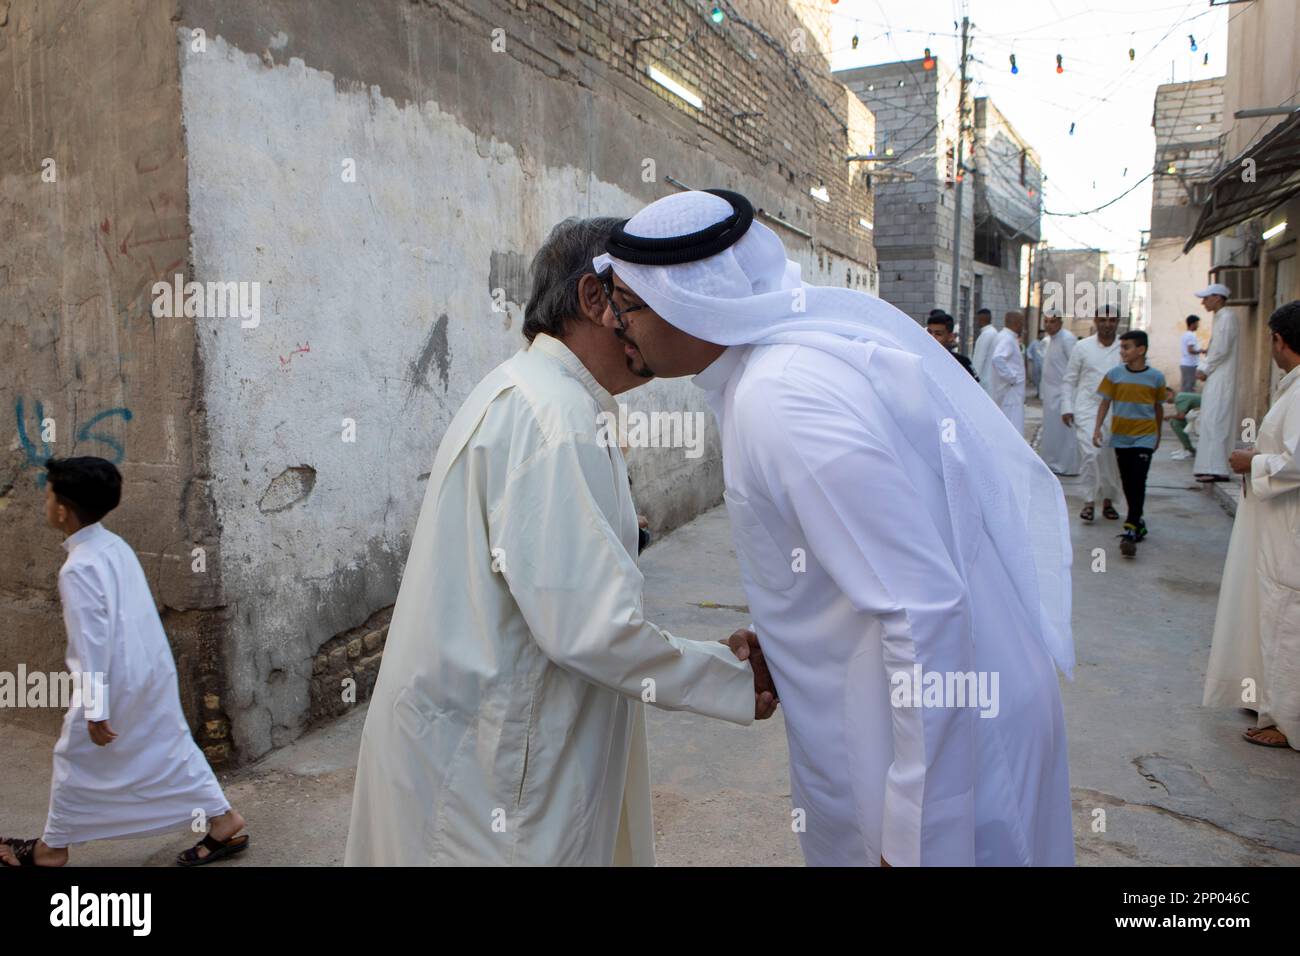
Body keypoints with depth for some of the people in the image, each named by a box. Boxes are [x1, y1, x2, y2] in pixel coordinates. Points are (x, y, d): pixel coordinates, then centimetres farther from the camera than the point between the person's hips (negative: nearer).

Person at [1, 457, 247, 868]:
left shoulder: (79, 568, -22)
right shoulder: (115, 545, 5)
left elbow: (93, 642, -23)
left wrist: (94, 708, -17)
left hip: (118, 682, -8)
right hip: (153, 671, 8)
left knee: (76, 759, 12)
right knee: (170, 749, 15)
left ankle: (52, 847, 30)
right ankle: (222, 819, 20)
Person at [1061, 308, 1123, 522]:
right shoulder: (1082, 347, 3)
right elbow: (1069, 380, 7)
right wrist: (1066, 408, -1)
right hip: (1087, 410, -2)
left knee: (1112, 458, 7)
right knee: (1090, 454, -14)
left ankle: (1108, 500, 22)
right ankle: (1089, 501, -3)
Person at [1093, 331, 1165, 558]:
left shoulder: (1156, 377, -3)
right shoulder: (1115, 374, -1)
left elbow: (1158, 407, 8)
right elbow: (1105, 403, 2)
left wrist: (1158, 435, 16)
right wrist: (1097, 428, -8)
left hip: (1144, 437, -2)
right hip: (1121, 437, 3)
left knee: (1138, 482, -10)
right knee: (1127, 483, 11)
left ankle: (1130, 531, -13)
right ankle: (1138, 522, 29)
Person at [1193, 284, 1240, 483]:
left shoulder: (1227, 317, -12)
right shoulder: (1221, 317, 18)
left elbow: (1221, 349, -18)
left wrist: (1206, 371, -9)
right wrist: (1206, 370, 10)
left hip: (1221, 378, -10)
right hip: (1216, 378, 10)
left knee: (1214, 421, -12)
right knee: (1219, 422, 10)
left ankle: (1216, 469, -15)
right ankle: (1213, 466, 13)